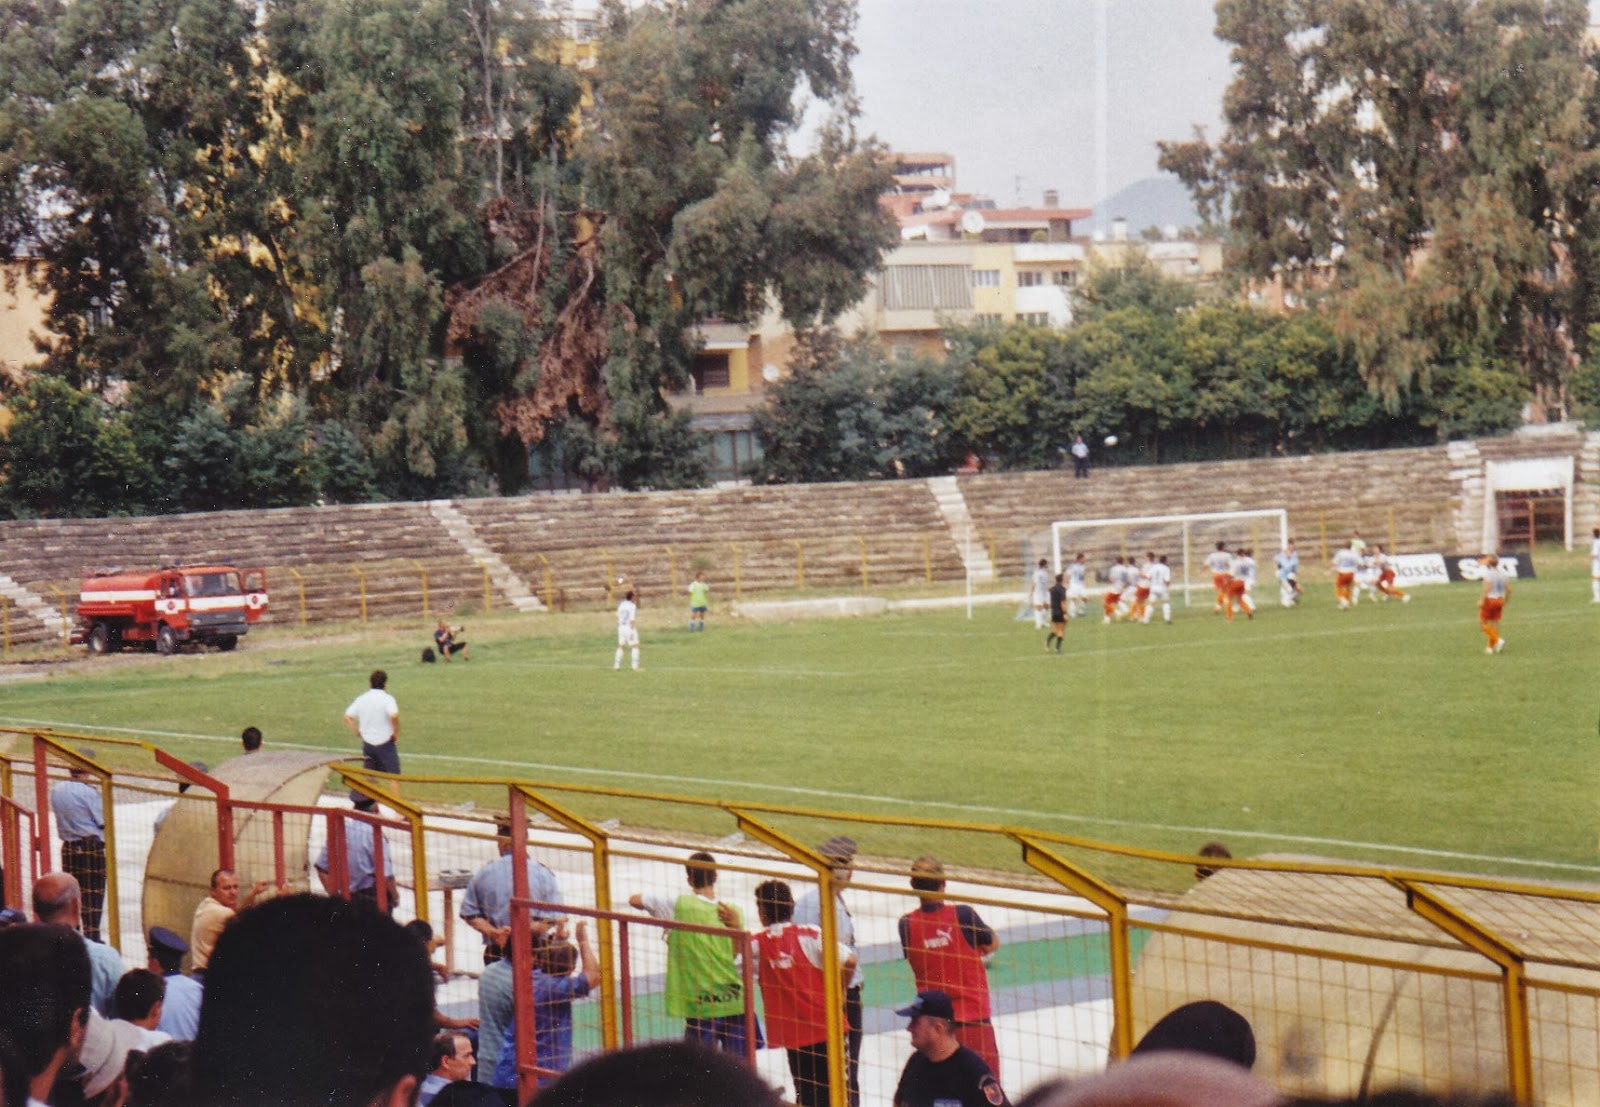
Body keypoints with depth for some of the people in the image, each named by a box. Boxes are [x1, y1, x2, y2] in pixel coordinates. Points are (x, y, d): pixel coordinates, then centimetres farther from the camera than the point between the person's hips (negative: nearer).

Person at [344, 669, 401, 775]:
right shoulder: (387, 699, -13)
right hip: (385, 744, -5)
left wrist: (358, 733, 7)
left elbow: (347, 717, 5)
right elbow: (394, 716, -29)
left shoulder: (361, 699, 4)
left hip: (367, 744, 5)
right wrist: (396, 733, -14)